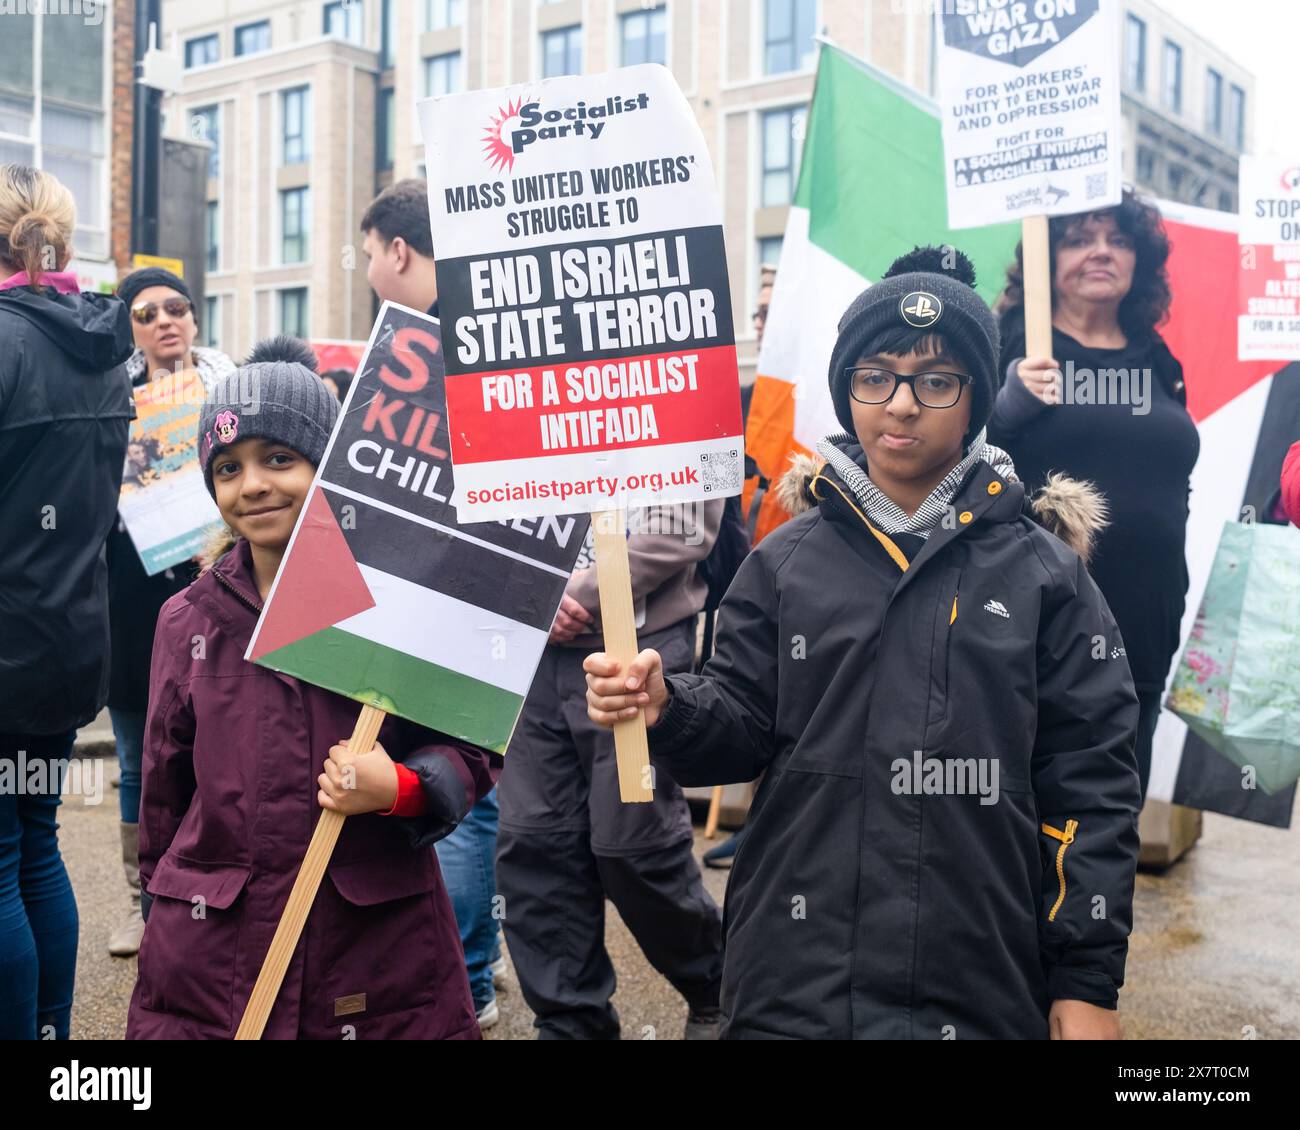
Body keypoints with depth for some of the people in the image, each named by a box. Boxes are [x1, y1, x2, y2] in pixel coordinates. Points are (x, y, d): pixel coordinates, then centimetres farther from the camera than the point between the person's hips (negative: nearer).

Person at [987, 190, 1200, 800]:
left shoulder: (1158, 361, 14)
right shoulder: (1006, 343, -2)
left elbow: (1173, 487, 20)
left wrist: (1178, 605, 17)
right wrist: (1008, 409, -24)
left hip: (1139, 633, 6)